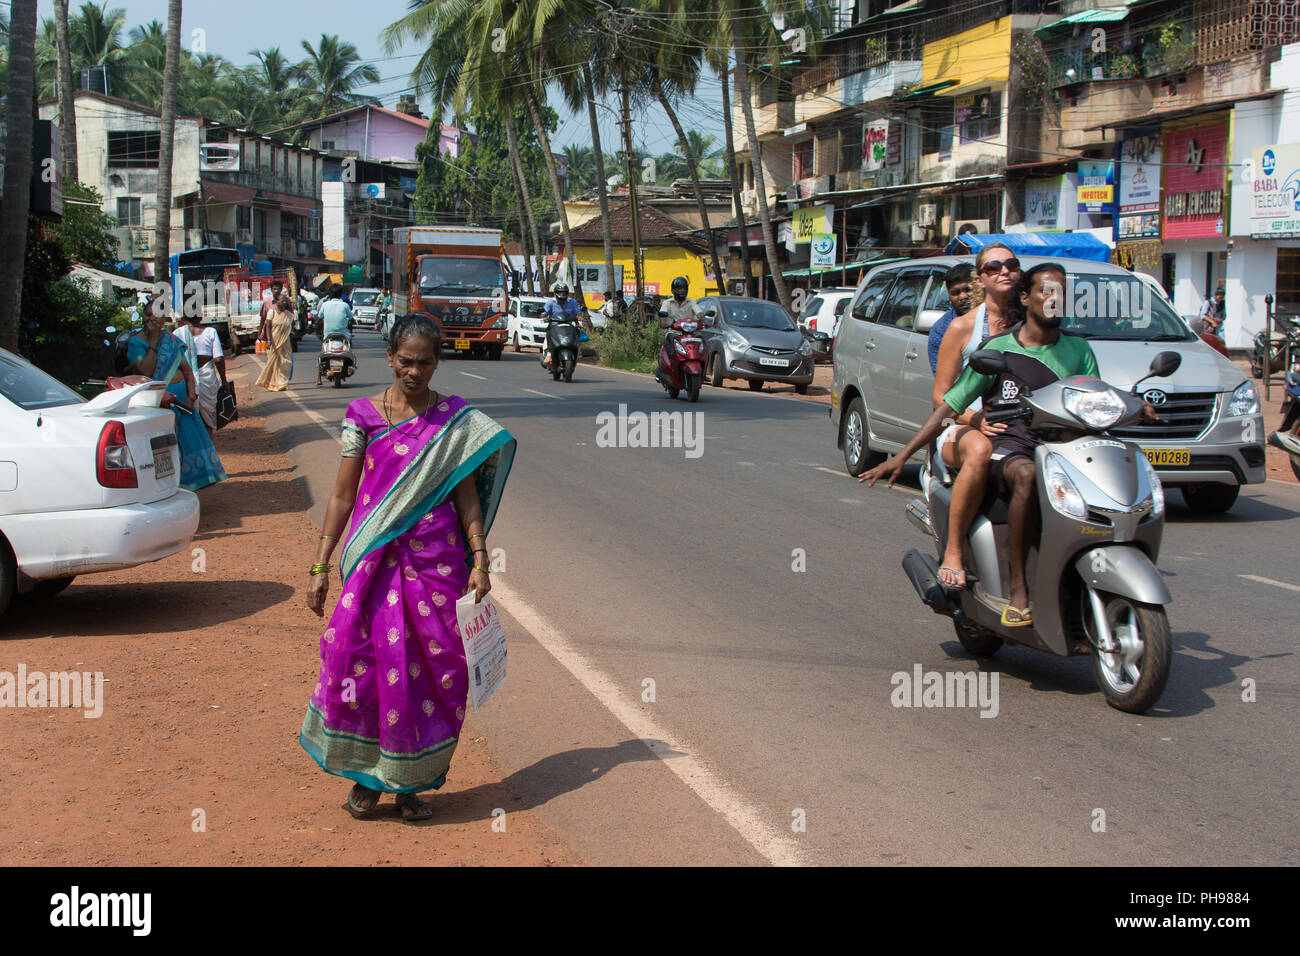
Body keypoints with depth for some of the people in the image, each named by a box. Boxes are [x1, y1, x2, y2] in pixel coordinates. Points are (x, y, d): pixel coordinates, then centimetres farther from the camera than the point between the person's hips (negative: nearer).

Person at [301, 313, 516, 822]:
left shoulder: (456, 420, 4)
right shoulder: (363, 415, 3)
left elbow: (467, 495, 6)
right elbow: (343, 495, 5)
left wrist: (479, 561, -3)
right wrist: (320, 565, 3)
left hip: (437, 561, 0)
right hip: (375, 560, 0)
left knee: (435, 666, 0)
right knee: (363, 657, -6)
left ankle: (412, 781, 15)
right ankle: (366, 774, 14)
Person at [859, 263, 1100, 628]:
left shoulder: (1079, 350, 18)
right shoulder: (998, 349, 7)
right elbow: (951, 404, 6)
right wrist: (902, 456, 0)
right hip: (1011, 445, -3)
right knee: (1027, 476, -40)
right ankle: (1017, 589, -33)